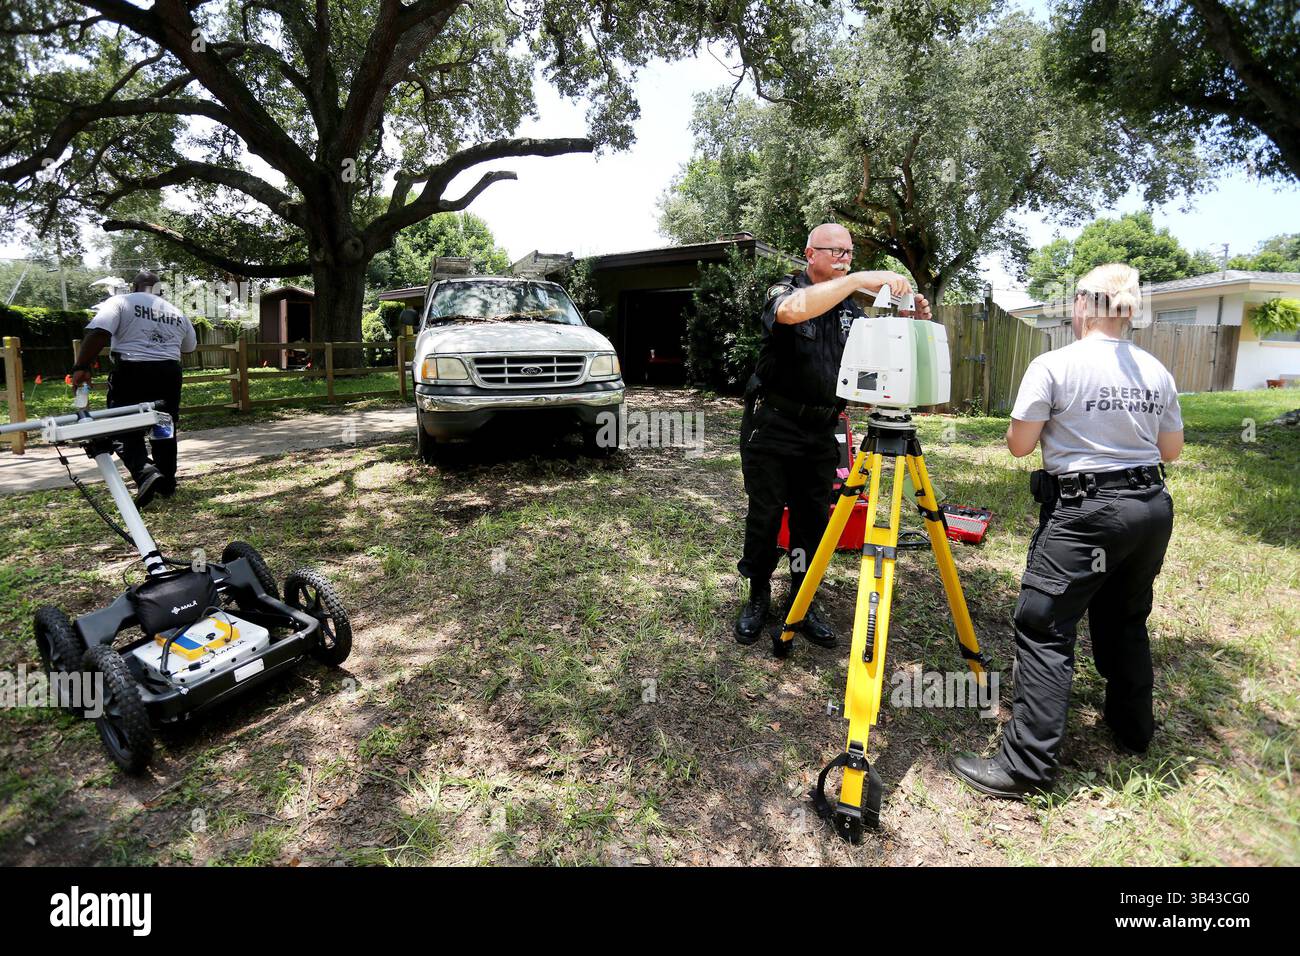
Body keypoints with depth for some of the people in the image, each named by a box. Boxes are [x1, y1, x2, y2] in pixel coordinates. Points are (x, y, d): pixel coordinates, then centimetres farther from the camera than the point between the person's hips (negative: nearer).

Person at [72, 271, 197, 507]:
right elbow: (190, 346, 23)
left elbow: (98, 333, -15)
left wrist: (82, 367, -14)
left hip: (131, 371, -4)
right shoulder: (177, 312, 13)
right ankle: (167, 483, 22)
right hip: (168, 372, 4)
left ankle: (145, 472, -17)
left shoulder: (120, 302, 0)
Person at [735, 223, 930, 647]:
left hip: (820, 432, 5)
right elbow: (793, 310, -31)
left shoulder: (850, 308, 12)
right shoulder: (785, 290, -5)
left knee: (814, 520, 7)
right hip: (772, 427, -5)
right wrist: (859, 279, -32)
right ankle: (758, 597, 20)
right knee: (765, 516, 3)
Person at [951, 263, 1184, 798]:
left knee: (1043, 629, -5)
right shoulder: (1156, 372, 7)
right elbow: (1172, 450, 14)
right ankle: (1133, 732, 38)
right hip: (1152, 508, 7)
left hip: (1085, 513, -7)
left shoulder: (1054, 366, -11)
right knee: (1125, 621, 23)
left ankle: (1027, 764, -5)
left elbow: (1018, 444, -9)